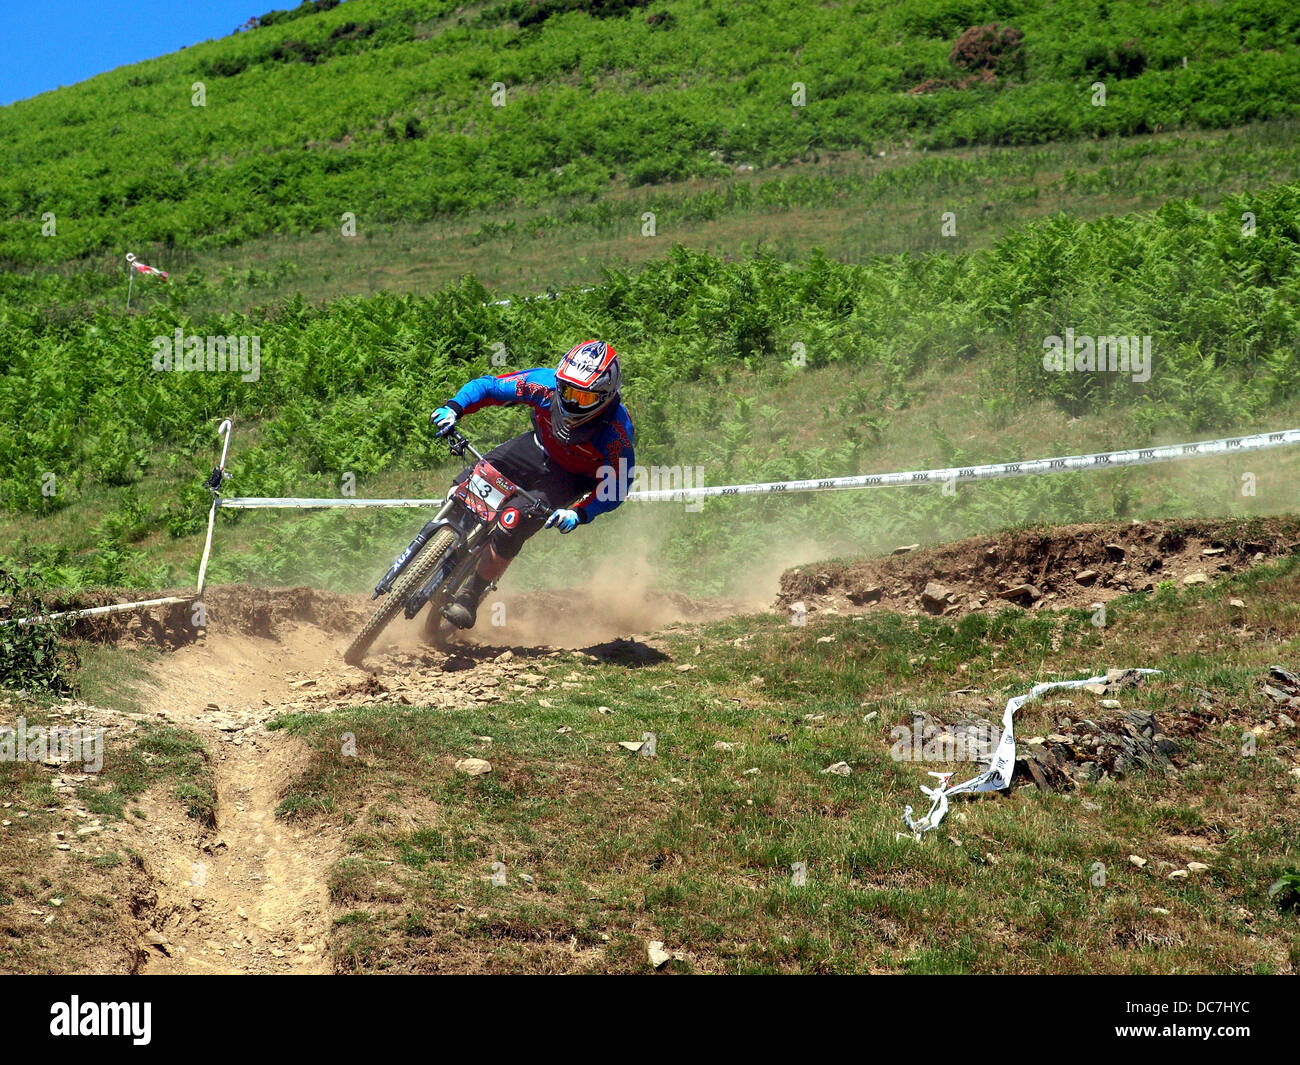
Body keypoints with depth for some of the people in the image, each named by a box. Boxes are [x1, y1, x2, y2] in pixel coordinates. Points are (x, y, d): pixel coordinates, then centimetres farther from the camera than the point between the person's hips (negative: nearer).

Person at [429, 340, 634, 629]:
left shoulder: (617, 430, -34)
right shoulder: (545, 383, -27)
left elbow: (616, 486, -23)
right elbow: (487, 386, -15)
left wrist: (579, 514, -39)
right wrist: (453, 407, -33)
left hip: (574, 476, -4)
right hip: (539, 448, 4)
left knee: (513, 527, -24)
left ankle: (470, 597, -6)